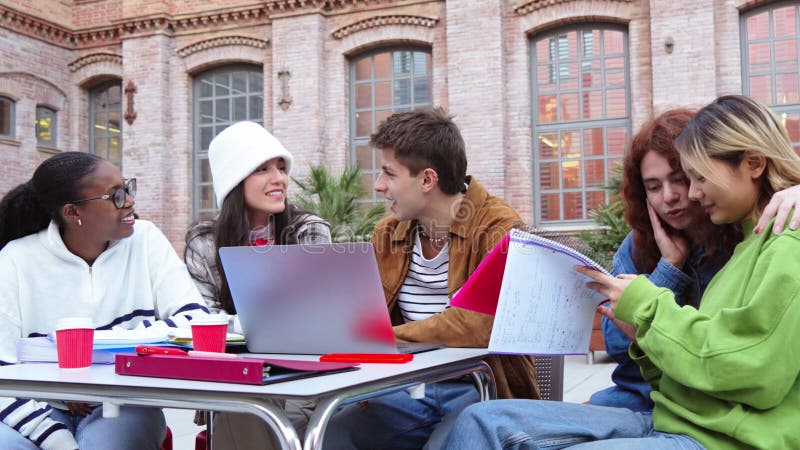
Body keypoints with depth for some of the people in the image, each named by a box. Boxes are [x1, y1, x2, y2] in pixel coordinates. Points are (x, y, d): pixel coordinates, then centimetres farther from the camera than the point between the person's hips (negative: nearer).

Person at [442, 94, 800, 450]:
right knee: (484, 421, -7)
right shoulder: (751, 245, 21)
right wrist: (643, 328, 4)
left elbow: (757, 372, -18)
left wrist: (649, 307, -10)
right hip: (667, 421, 9)